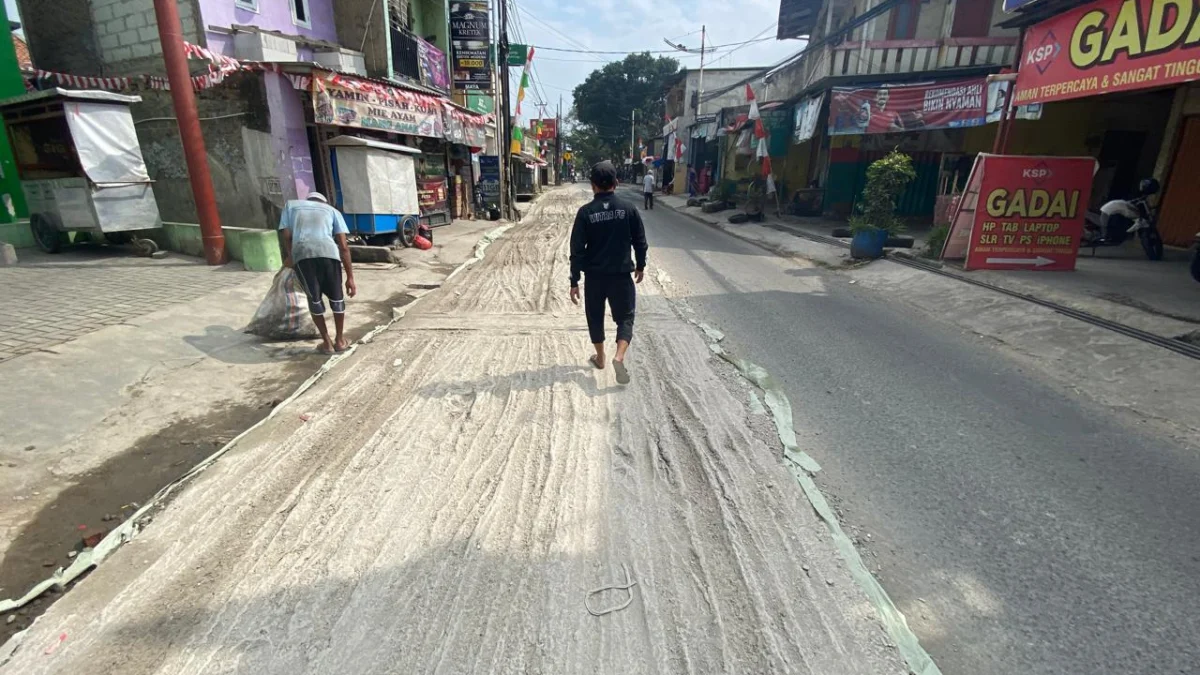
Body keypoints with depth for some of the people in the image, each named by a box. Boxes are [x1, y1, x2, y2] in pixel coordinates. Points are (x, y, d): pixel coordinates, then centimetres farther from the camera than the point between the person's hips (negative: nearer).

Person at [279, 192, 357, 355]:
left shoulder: (291, 205, 30)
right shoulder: (332, 210, 27)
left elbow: (287, 236, 17)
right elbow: (344, 247, 16)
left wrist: (290, 257, 35)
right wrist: (350, 277, 15)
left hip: (302, 253, 0)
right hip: (328, 252, 0)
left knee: (314, 298, 17)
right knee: (336, 297, 19)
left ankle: (327, 343, 24)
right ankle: (340, 340, 28)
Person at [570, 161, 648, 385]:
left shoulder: (585, 212, -7)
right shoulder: (628, 208, -4)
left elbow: (577, 249, -8)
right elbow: (640, 241, 2)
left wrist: (574, 281, -3)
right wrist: (640, 265, 18)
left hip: (594, 275, 0)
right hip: (621, 274, 0)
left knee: (595, 317, 19)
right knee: (625, 317, 9)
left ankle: (600, 358, 31)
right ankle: (619, 357, -13)